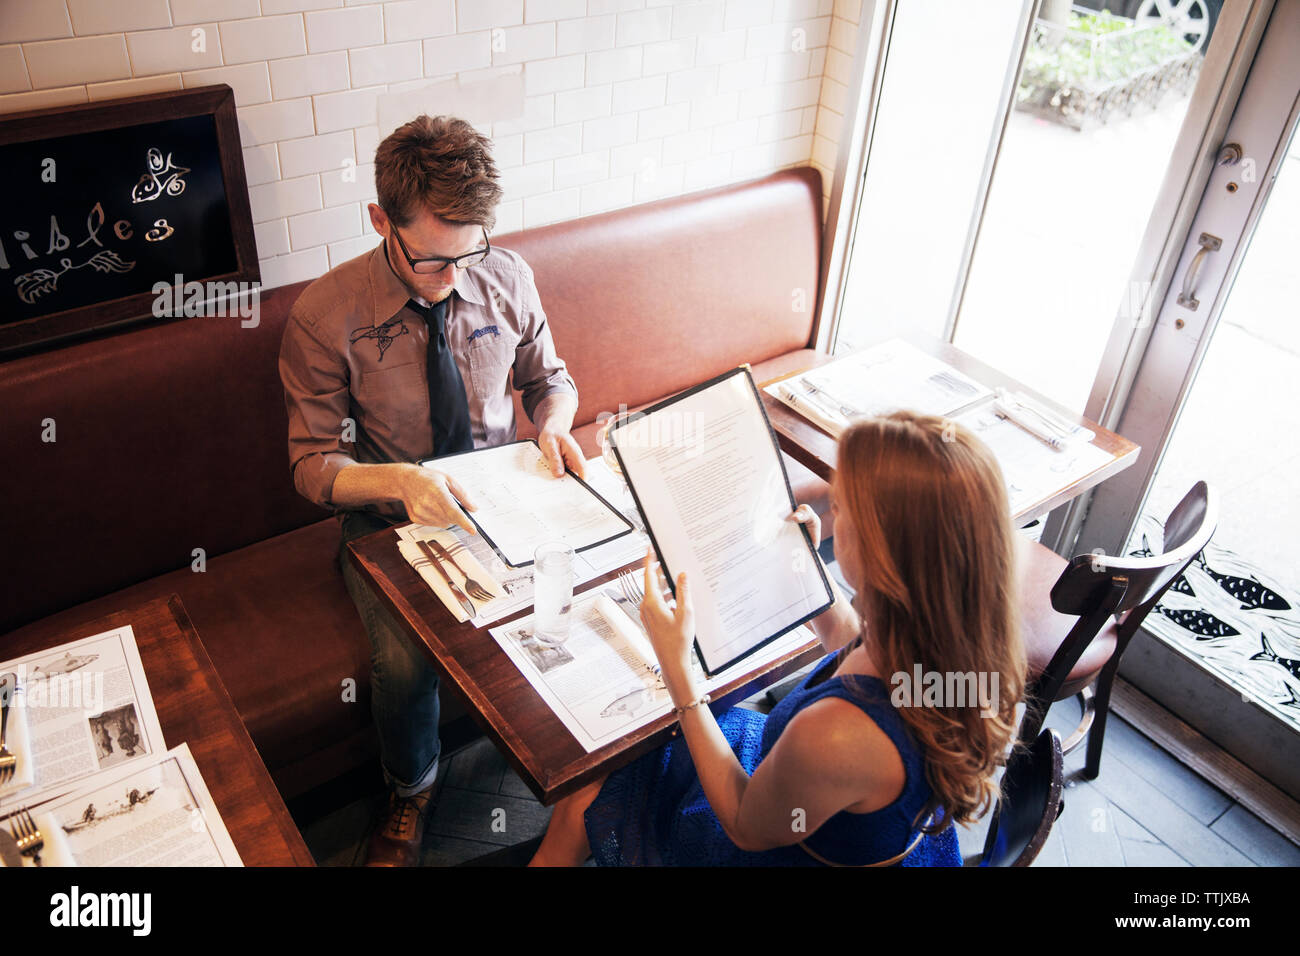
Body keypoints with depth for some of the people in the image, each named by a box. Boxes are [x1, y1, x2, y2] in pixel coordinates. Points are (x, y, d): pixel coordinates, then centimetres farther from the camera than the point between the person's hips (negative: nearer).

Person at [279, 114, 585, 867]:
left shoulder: (508, 277, -6)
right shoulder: (323, 317, -15)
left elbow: (550, 377, 10)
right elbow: (313, 465, -10)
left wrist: (554, 425, -15)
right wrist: (401, 481, -31)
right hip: (390, 512, -2)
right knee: (405, 658, -27)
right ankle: (412, 791, 10)